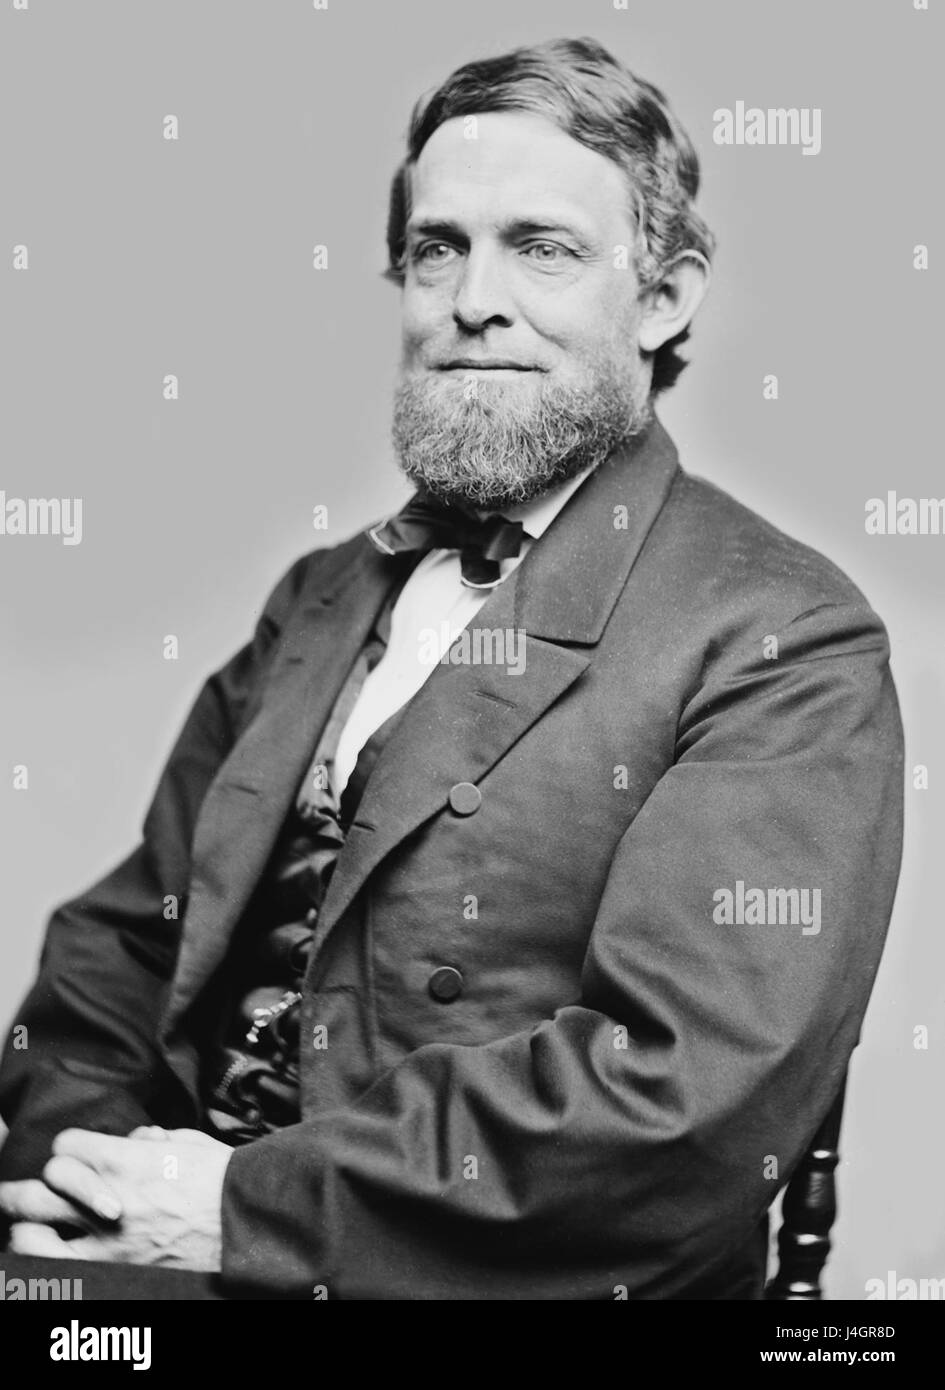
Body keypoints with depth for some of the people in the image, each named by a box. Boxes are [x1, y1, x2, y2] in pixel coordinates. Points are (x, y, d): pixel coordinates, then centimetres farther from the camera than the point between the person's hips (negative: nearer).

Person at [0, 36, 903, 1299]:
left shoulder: (787, 649, -8)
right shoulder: (324, 597, 11)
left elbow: (690, 1092, -18)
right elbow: (127, 932, 12)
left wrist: (249, 1202, -15)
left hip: (487, 1280, -4)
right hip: (186, 1253, 5)